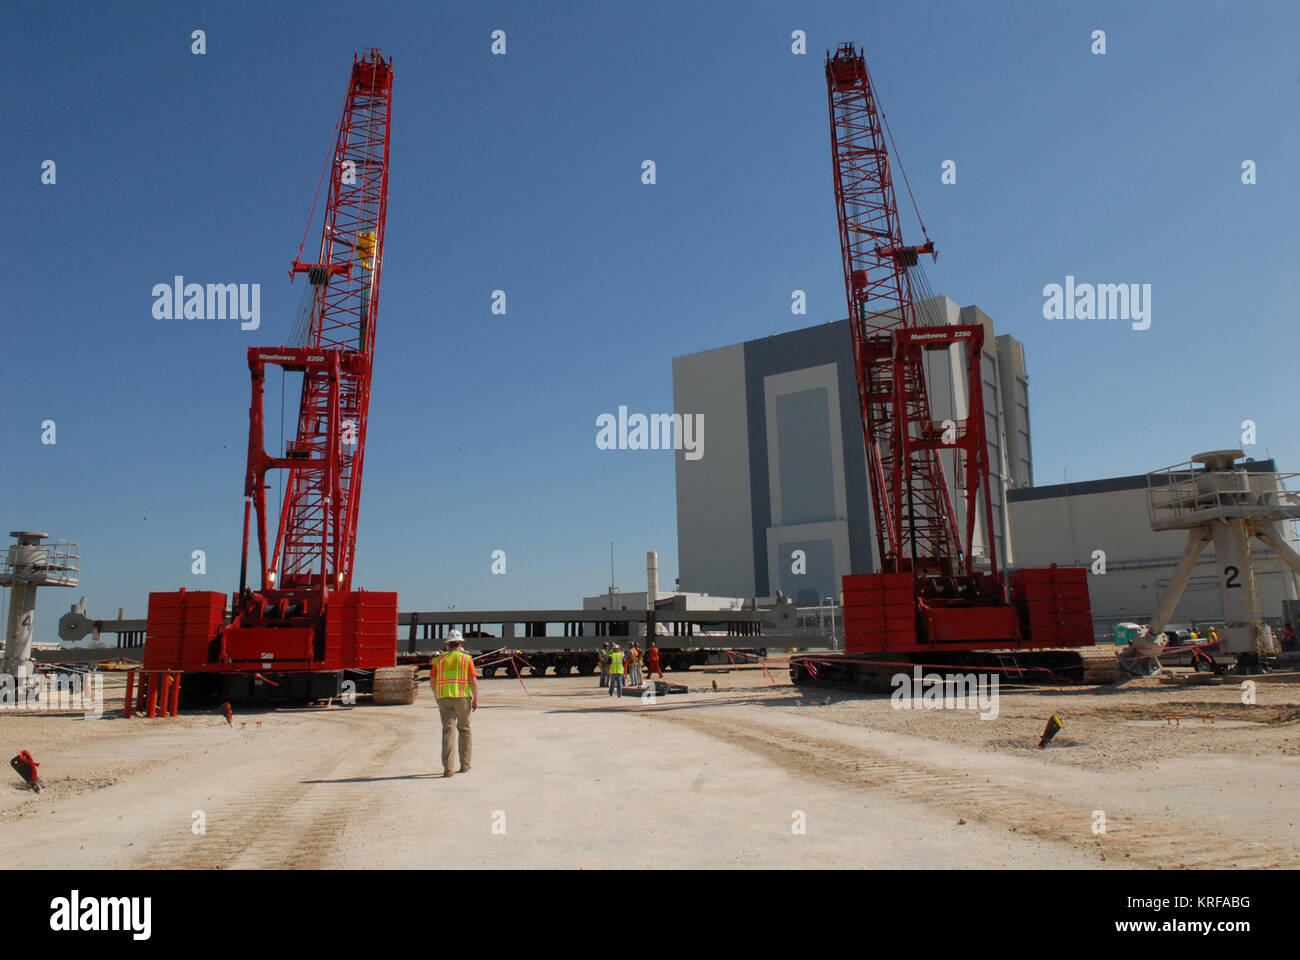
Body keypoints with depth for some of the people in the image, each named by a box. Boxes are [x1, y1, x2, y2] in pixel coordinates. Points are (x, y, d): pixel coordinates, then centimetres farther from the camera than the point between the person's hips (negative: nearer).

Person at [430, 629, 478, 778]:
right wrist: (476, 700, 0)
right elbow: (473, 681, -7)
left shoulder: (439, 660, 5)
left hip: (444, 698, 1)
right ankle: (465, 764, 20)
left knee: (448, 730, -1)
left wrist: (438, 697, 20)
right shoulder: (466, 659, -1)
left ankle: (447, 768, -10)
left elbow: (432, 682, 6)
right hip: (462, 698, -1)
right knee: (464, 729, 14)